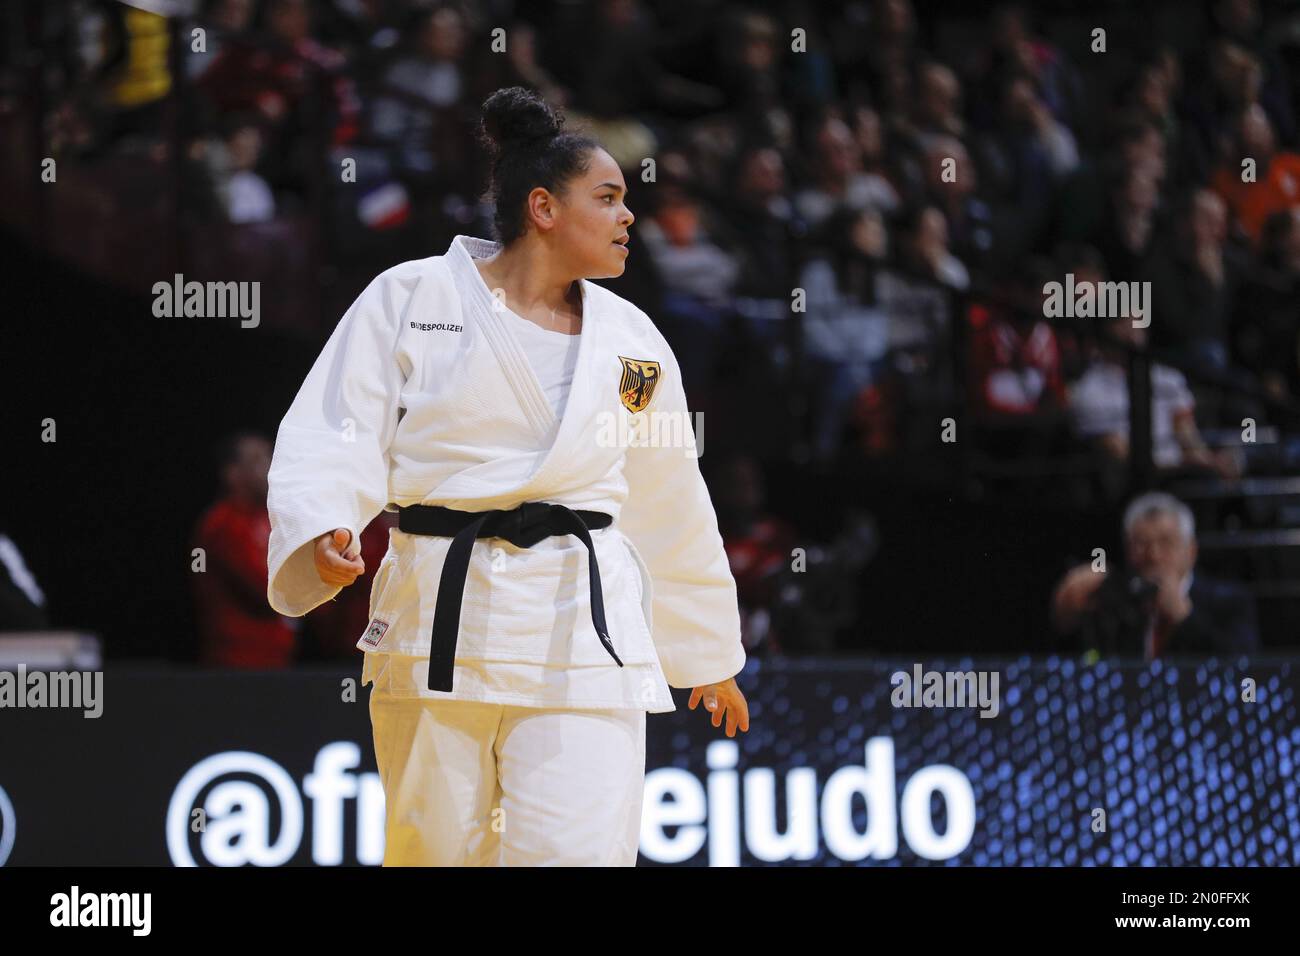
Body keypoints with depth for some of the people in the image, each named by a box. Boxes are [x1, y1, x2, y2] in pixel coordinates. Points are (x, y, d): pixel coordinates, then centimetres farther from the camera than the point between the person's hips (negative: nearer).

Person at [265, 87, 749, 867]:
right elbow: (334, 438, -6)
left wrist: (710, 653, 26)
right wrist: (319, 536, -26)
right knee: (433, 850, 9)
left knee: (581, 851, -12)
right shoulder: (413, 299, 0)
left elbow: (673, 511, 19)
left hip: (580, 630, 2)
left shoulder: (630, 340, 11)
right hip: (441, 622, -2)